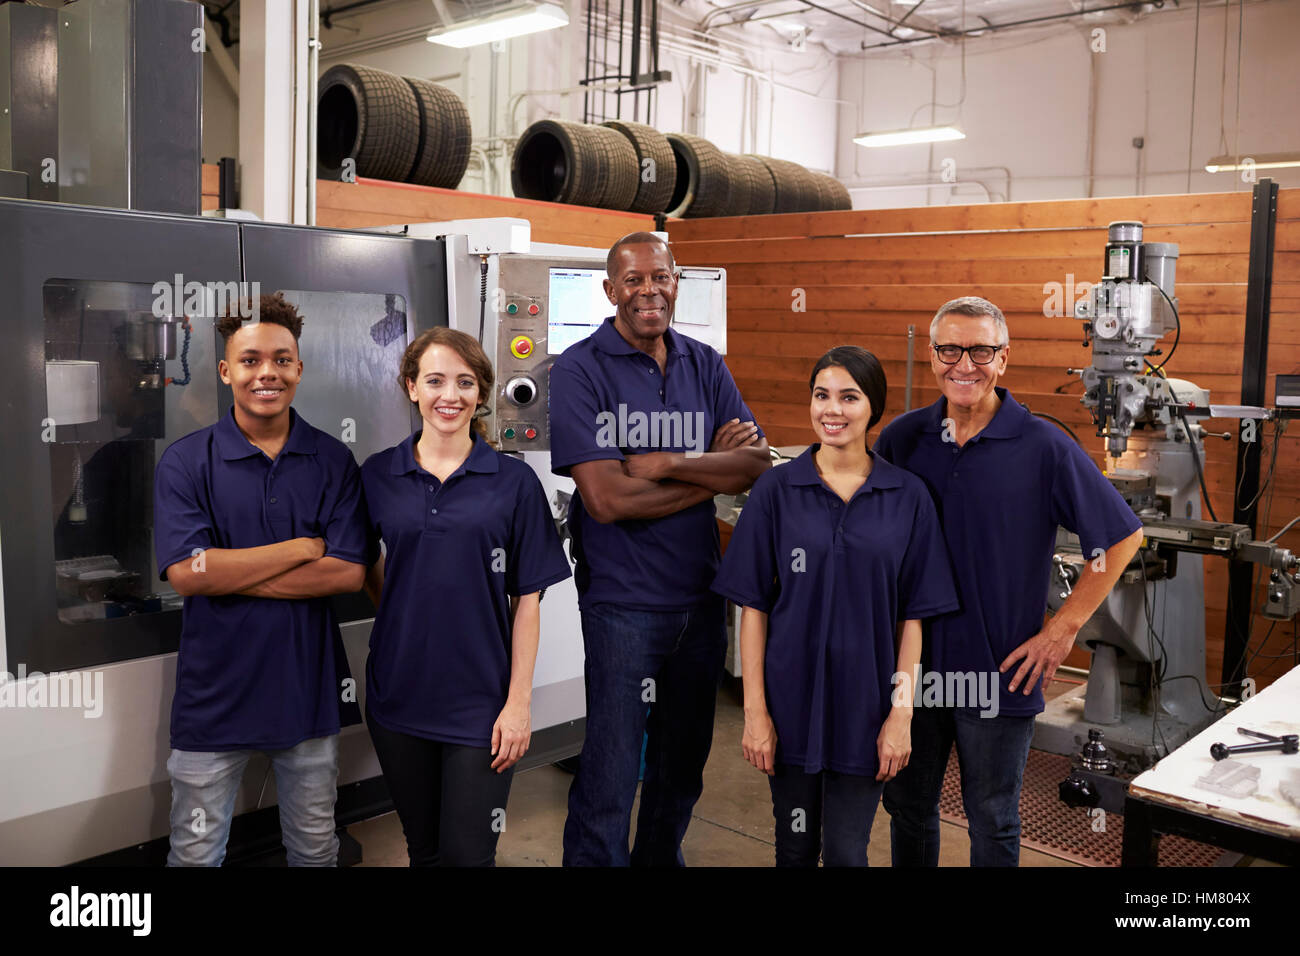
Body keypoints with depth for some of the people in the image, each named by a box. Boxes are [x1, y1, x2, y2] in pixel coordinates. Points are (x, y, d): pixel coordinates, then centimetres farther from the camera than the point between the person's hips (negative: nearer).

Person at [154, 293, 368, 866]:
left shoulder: (333, 461, -1)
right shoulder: (185, 462, -5)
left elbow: (349, 573, -11)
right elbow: (185, 573, -17)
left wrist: (228, 573, -16)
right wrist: (302, 547, -15)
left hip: (309, 687, 2)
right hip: (214, 694, -1)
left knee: (315, 850, 18)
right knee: (195, 855, 12)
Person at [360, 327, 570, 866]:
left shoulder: (513, 482, -5)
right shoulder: (378, 476, 1)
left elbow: (527, 599, -4)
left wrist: (519, 702, -8)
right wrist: (401, 620, 2)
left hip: (480, 702, -2)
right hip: (398, 698, 2)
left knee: (467, 852, 3)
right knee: (423, 848, 16)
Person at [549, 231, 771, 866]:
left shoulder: (705, 365, 7)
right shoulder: (580, 369, -9)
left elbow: (758, 466, -3)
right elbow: (606, 498, -18)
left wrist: (668, 464, -18)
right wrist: (716, 469, -11)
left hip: (701, 594, 5)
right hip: (622, 601, -5)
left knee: (684, 764, 19)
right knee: (610, 779, 0)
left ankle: (661, 860, 39)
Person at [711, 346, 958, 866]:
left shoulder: (908, 496, -2)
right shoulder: (776, 489, -4)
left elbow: (914, 615, 0)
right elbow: (754, 608, -3)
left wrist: (902, 713, -5)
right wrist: (755, 710, -7)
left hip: (864, 706, 0)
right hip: (791, 701, 0)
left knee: (847, 852, 7)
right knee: (796, 847, 14)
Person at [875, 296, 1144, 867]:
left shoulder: (1044, 448, -10)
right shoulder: (901, 438, 0)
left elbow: (1124, 536, -4)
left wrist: (1064, 628, -7)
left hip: (999, 670, -3)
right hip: (910, 664, 3)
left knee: (992, 824, 14)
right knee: (907, 807, 18)